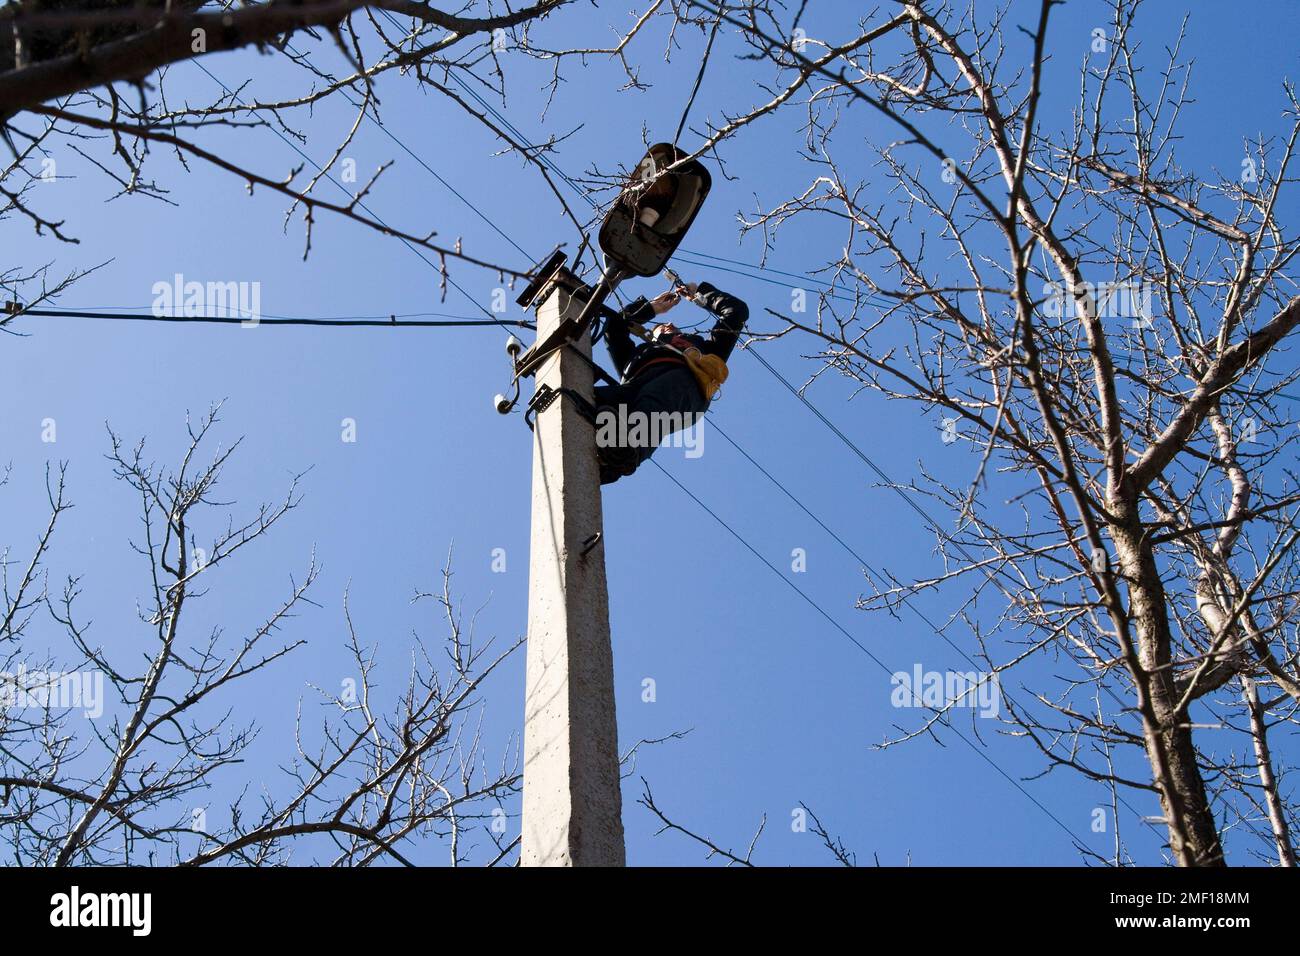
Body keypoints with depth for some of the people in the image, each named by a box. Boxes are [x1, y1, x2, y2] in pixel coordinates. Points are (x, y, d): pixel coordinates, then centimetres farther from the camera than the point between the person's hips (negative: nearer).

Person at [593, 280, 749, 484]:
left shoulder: (702, 347, 50)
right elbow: (614, 326, 55)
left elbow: (737, 310, 53)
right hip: (634, 388, 2)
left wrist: (699, 293, 65)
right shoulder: (637, 354, 51)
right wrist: (651, 307, 64)